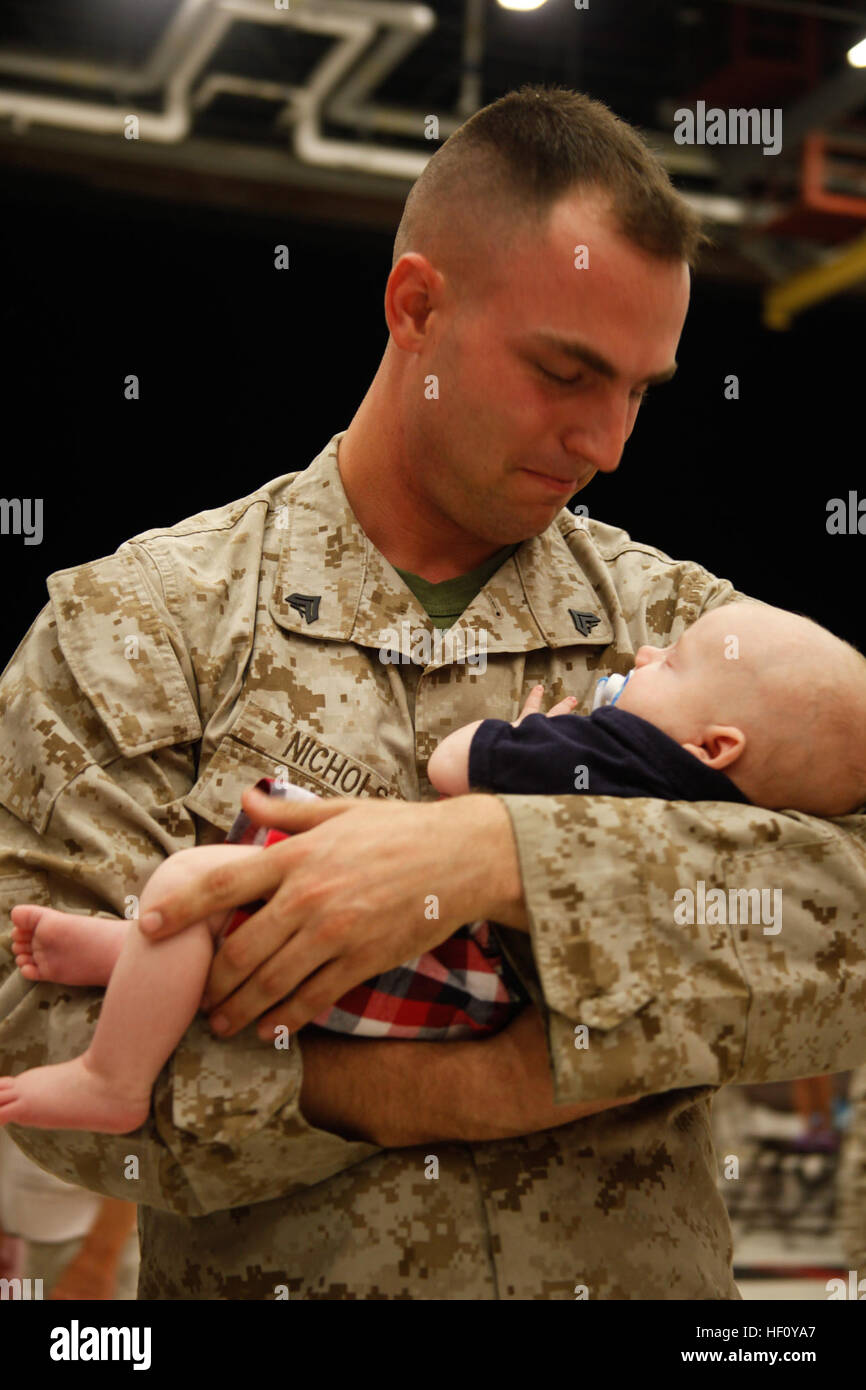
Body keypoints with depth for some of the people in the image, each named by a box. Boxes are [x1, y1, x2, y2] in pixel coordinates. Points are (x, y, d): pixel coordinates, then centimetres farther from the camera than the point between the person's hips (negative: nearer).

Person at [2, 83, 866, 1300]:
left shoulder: (685, 622, 5)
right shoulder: (137, 621, 0)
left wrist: (498, 855, -21)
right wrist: (400, 1094, -18)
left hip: (645, 1274, 1)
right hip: (266, 1278, 0)